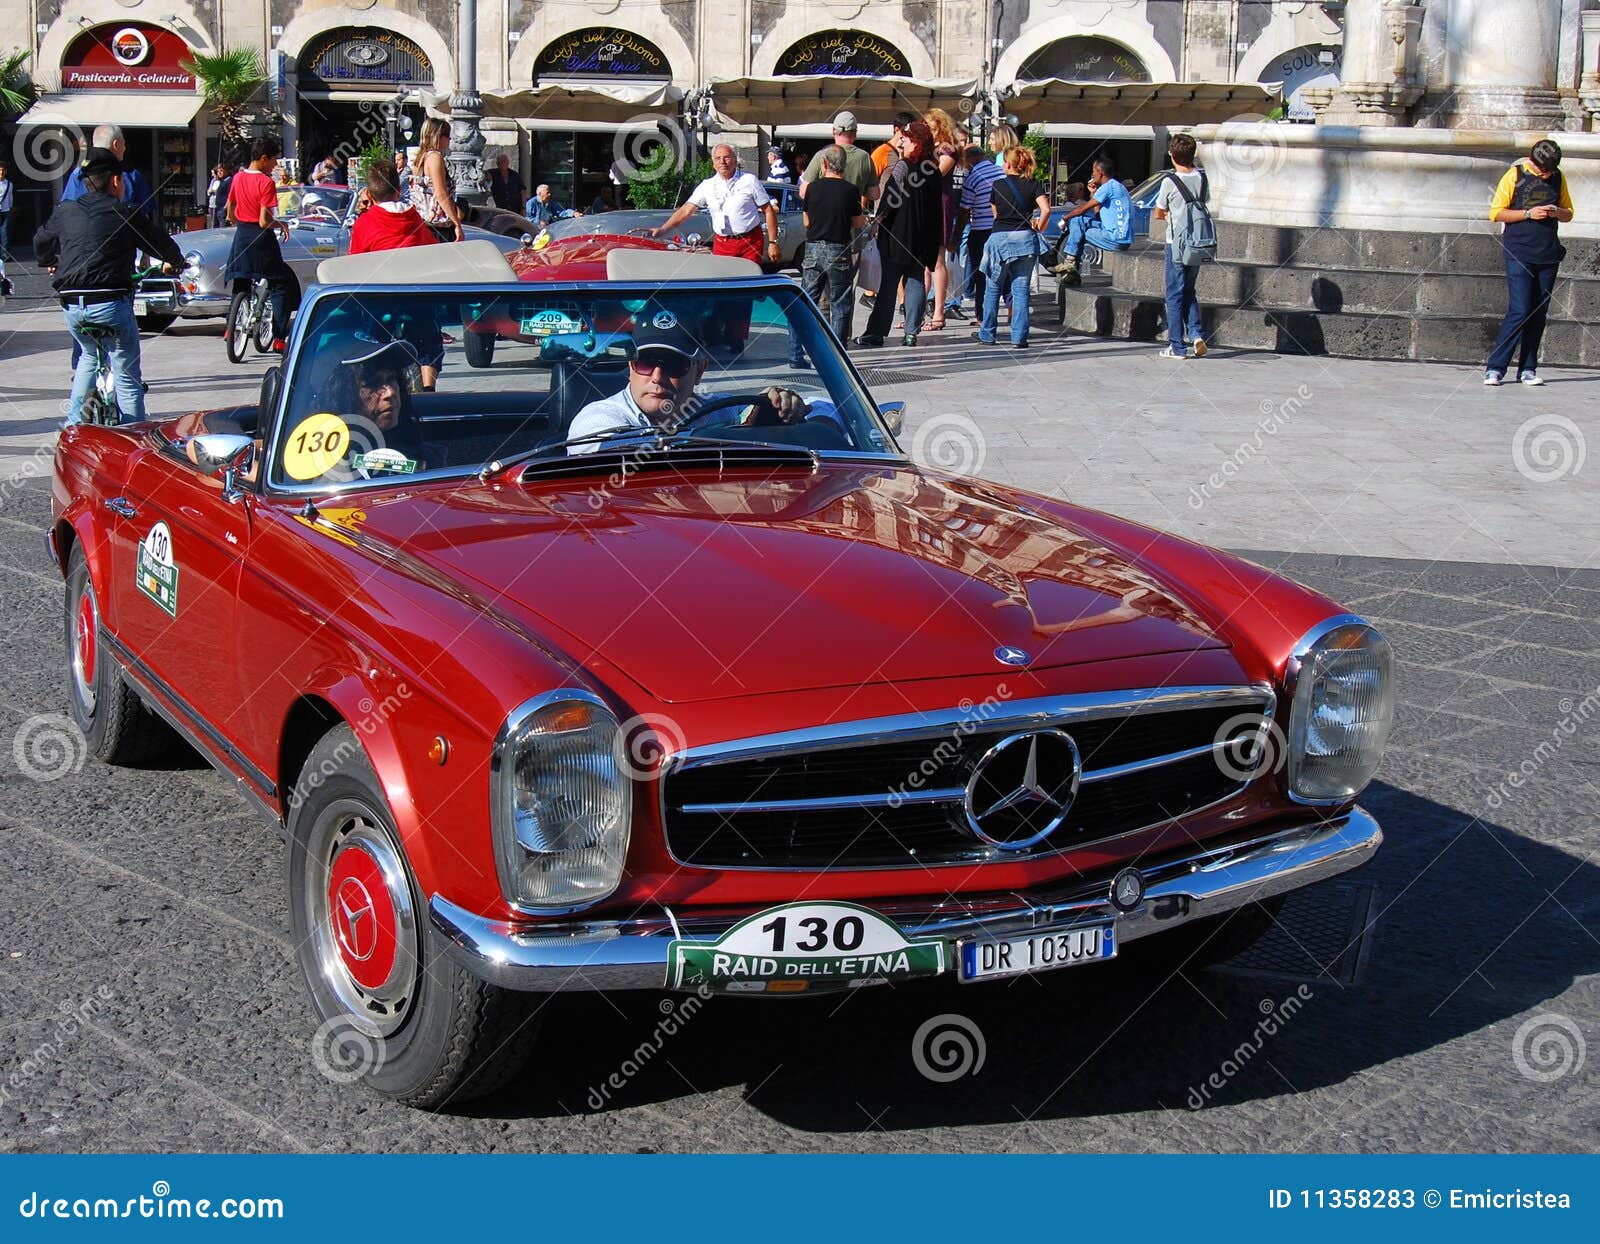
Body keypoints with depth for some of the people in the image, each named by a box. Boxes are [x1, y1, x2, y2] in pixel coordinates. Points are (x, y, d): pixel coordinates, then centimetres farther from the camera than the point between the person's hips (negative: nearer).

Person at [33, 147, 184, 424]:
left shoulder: (65, 212, 13)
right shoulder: (126, 215, 2)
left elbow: (41, 247, 29)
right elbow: (163, 245, 11)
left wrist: (53, 262, 52)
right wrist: (174, 262, 35)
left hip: (71, 306, 5)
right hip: (111, 304, -5)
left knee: (90, 356, 30)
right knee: (127, 377, 4)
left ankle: (74, 428, 27)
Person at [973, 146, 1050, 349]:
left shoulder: (998, 185, 4)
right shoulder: (1033, 185, 3)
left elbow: (995, 214, 12)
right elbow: (1046, 209, -10)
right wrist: (1038, 227, 4)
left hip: (999, 237, -1)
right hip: (1025, 238, 1)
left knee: (993, 289, 10)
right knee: (1021, 290, 3)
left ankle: (987, 334, 15)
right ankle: (1019, 337, -1)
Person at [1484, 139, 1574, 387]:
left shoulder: (1558, 178, 10)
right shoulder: (1515, 175, -3)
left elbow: (1568, 214, 19)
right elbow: (1496, 213, -3)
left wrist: (1556, 212, -5)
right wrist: (1529, 213, -14)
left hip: (1549, 255, 5)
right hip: (1519, 254, -5)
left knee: (1539, 313, 4)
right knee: (1519, 311, -13)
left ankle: (1528, 369, 10)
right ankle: (1494, 367, -7)